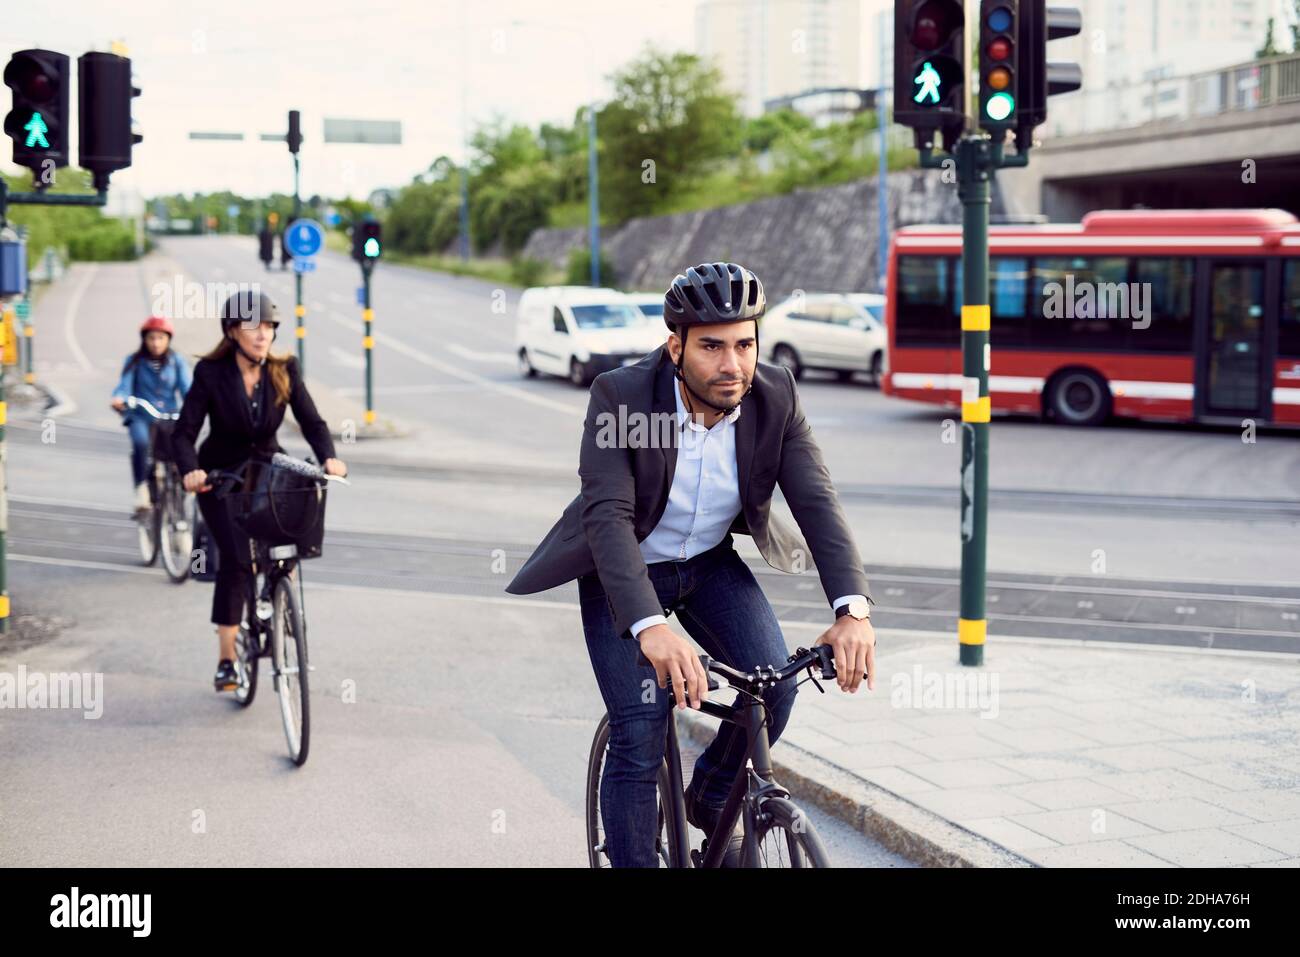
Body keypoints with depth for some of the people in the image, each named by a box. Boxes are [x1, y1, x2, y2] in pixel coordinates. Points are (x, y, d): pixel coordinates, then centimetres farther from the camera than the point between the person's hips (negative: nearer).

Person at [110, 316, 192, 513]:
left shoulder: (178, 361, 7)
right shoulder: (134, 362, 5)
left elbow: (187, 387, -6)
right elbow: (125, 386, -6)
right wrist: (118, 398, -30)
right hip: (141, 417, -1)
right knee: (141, 443, -33)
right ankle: (141, 490, -29)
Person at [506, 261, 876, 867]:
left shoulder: (775, 398, -18)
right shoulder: (620, 396, -28)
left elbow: (816, 500, -25)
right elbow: (607, 516, -37)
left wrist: (852, 609, -41)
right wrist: (650, 627, -52)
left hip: (711, 564, 3)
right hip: (623, 573, -3)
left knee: (774, 685, -15)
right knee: (640, 737, -13)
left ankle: (711, 801, 13)